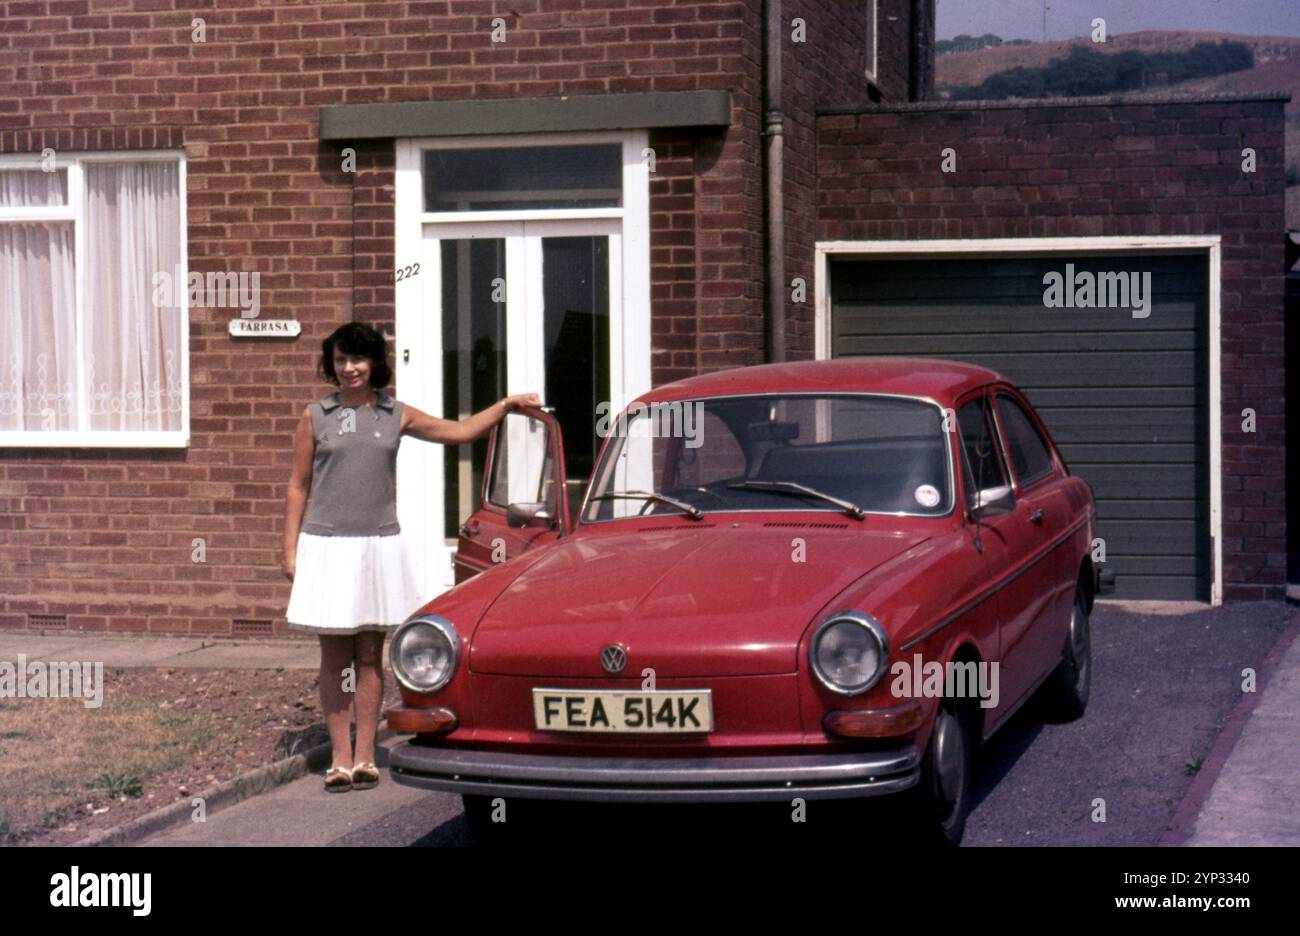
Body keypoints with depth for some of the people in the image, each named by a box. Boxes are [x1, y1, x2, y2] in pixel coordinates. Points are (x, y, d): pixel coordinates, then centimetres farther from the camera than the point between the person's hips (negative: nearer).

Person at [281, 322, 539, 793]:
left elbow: (460, 431, 17)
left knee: (370, 656, 3)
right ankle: (340, 757, 3)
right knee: (334, 657, 0)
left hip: (378, 545, 1)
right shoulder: (315, 417, 5)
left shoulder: (396, 415, 9)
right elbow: (298, 487, 6)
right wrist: (291, 551, 2)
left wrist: (506, 405, 10)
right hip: (327, 546, -1)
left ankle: (365, 755, 7)